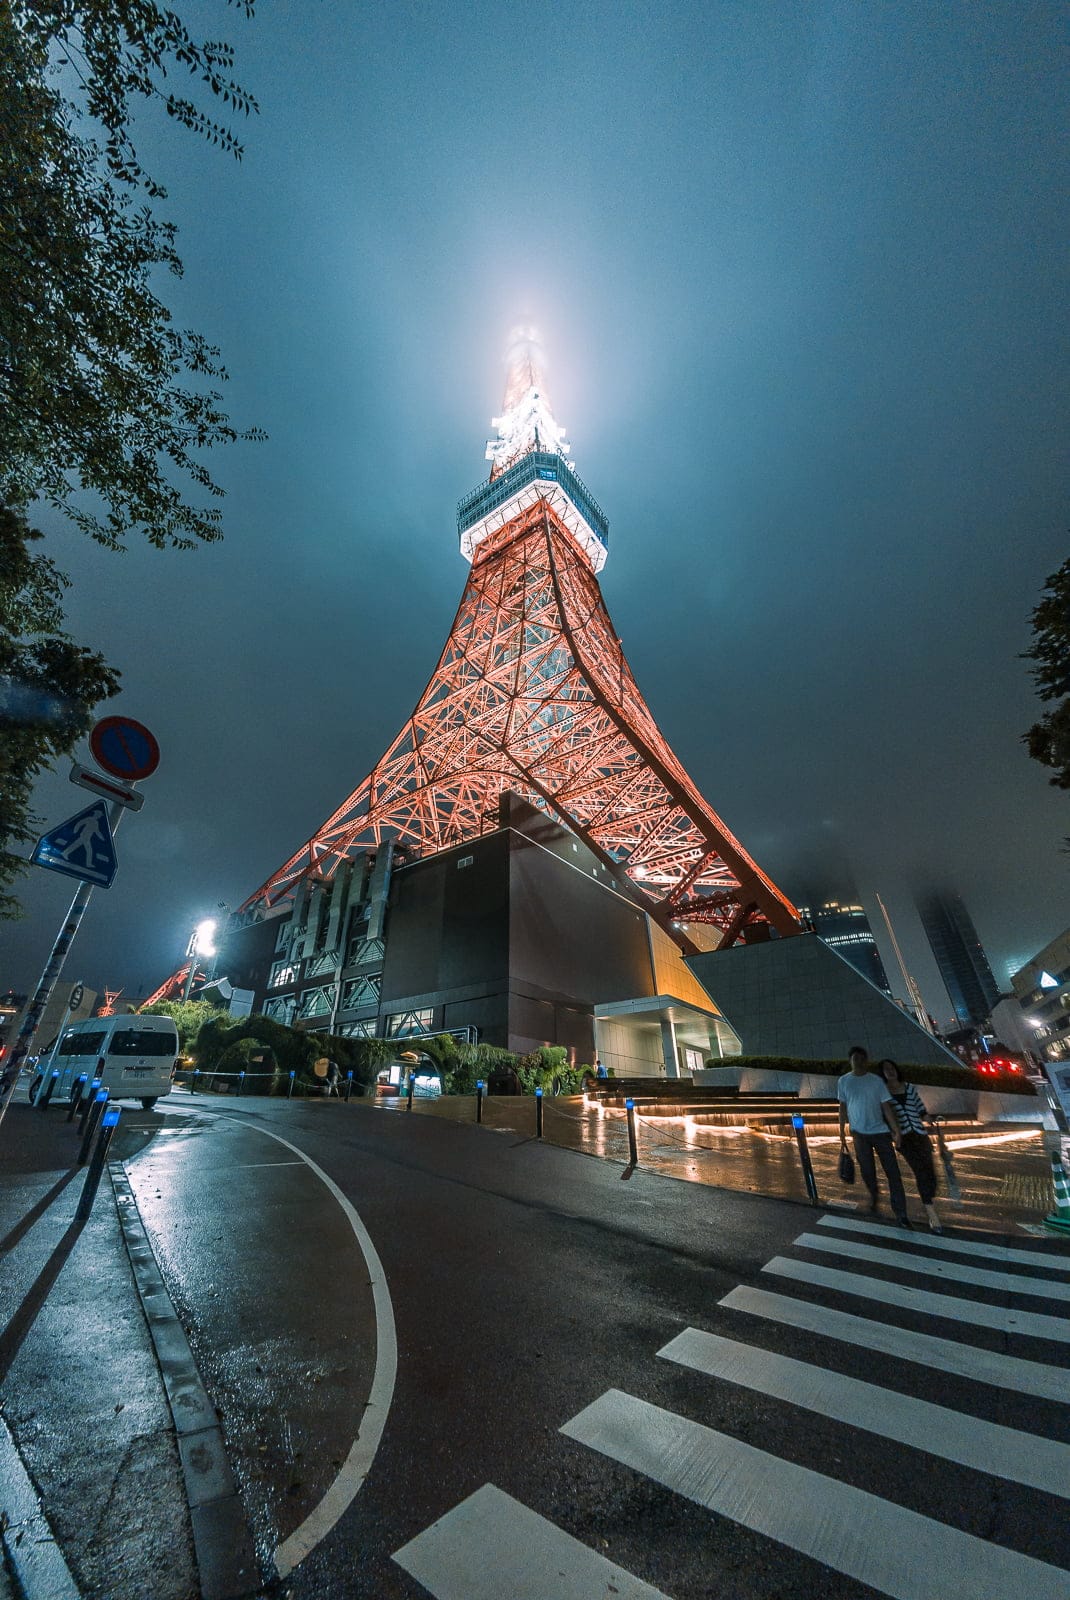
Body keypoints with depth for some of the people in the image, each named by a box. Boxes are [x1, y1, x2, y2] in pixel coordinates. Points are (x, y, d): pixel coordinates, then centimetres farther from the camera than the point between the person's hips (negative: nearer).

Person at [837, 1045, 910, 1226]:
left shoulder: (877, 1081, -7)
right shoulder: (844, 1081, -5)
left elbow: (886, 1107, -6)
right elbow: (843, 1108, 2)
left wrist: (896, 1130, -14)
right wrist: (842, 1134, 3)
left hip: (880, 1131, -1)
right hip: (859, 1133, 1)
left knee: (893, 1172, -2)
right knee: (867, 1171, 9)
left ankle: (900, 1213, 7)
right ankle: (873, 1196, 36)